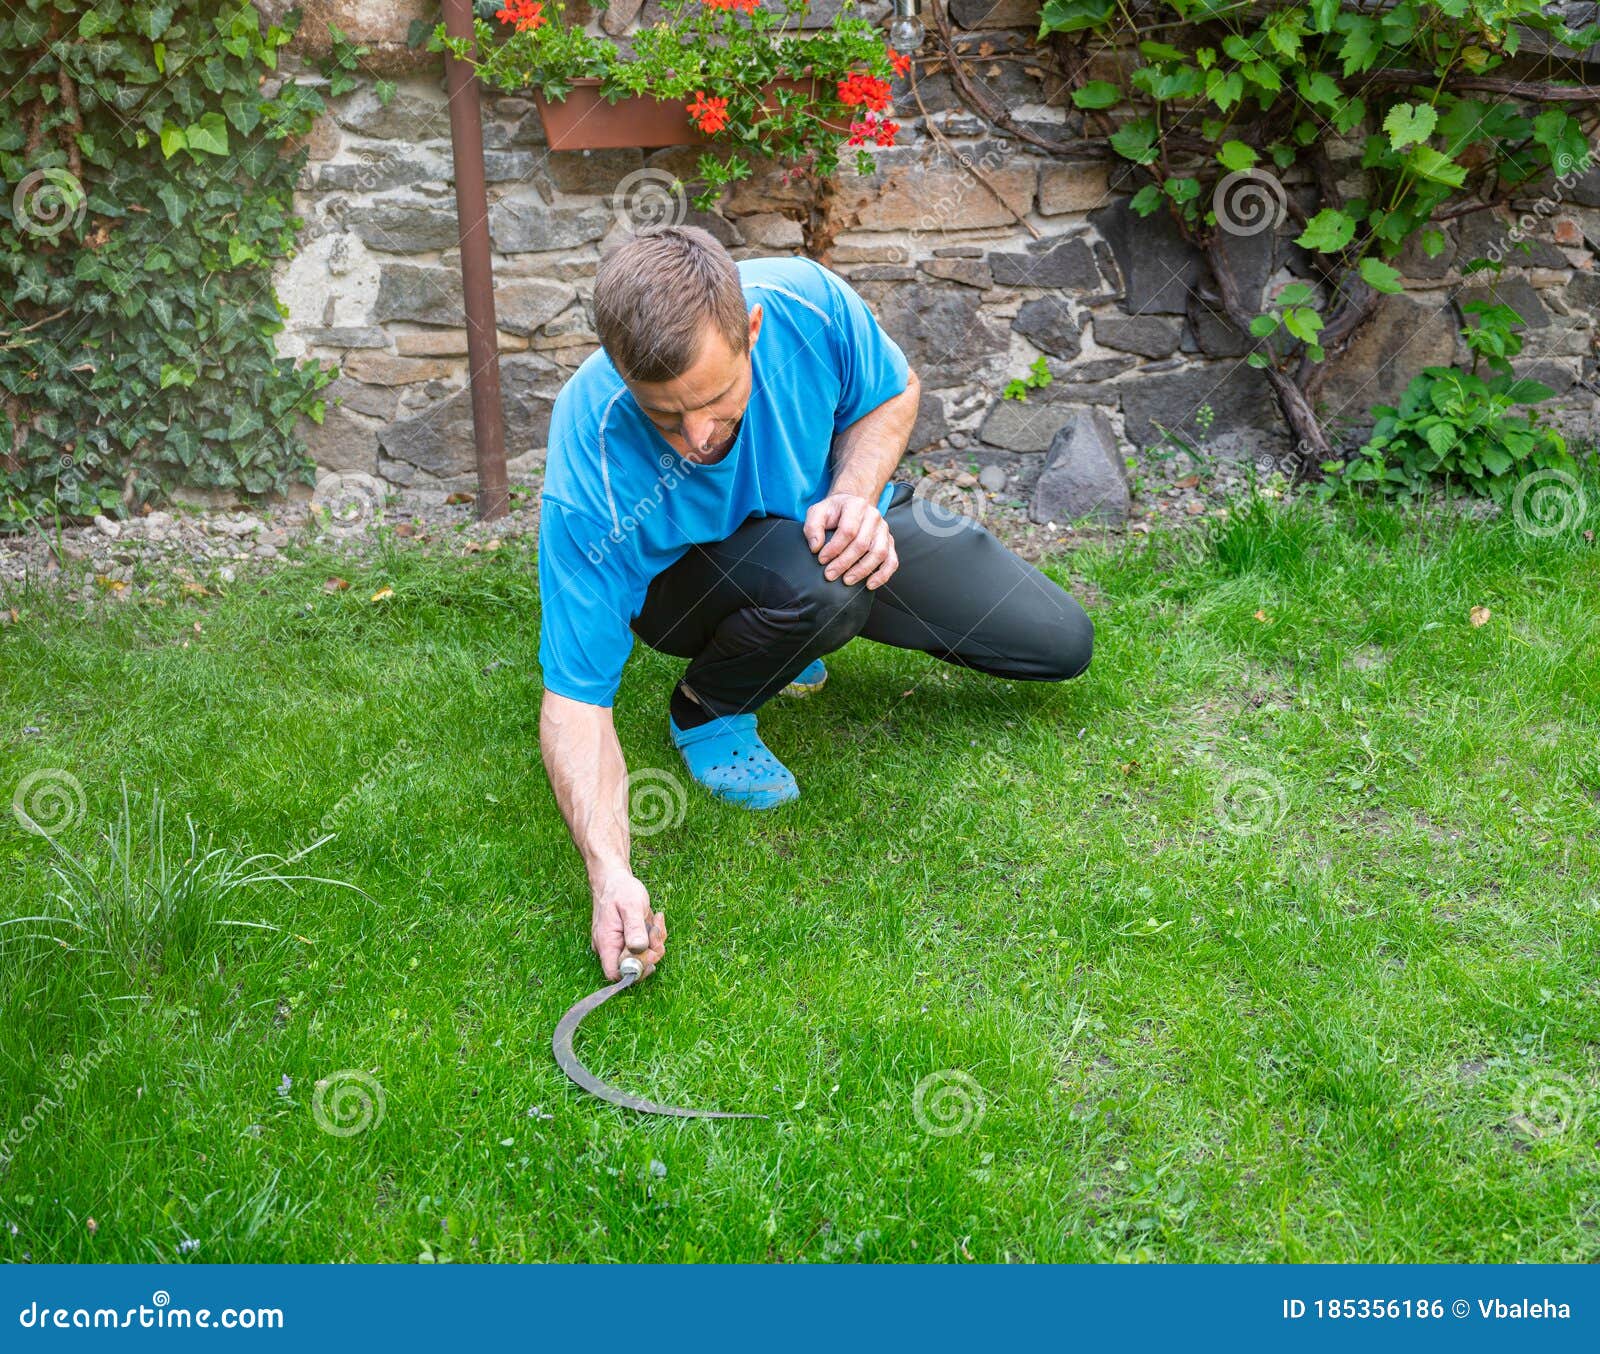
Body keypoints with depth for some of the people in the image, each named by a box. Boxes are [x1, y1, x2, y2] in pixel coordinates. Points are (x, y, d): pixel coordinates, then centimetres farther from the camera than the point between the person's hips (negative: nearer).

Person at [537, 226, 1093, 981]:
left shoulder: (806, 304, -30)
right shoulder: (591, 475, -37)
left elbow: (891, 395, -6)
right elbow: (576, 696, -33)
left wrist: (856, 496, -27)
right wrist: (610, 875, -45)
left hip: (833, 518, 5)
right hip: (687, 577, -4)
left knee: (1061, 644, 1)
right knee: (815, 584, -40)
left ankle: (787, 637, 16)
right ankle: (706, 712, -5)